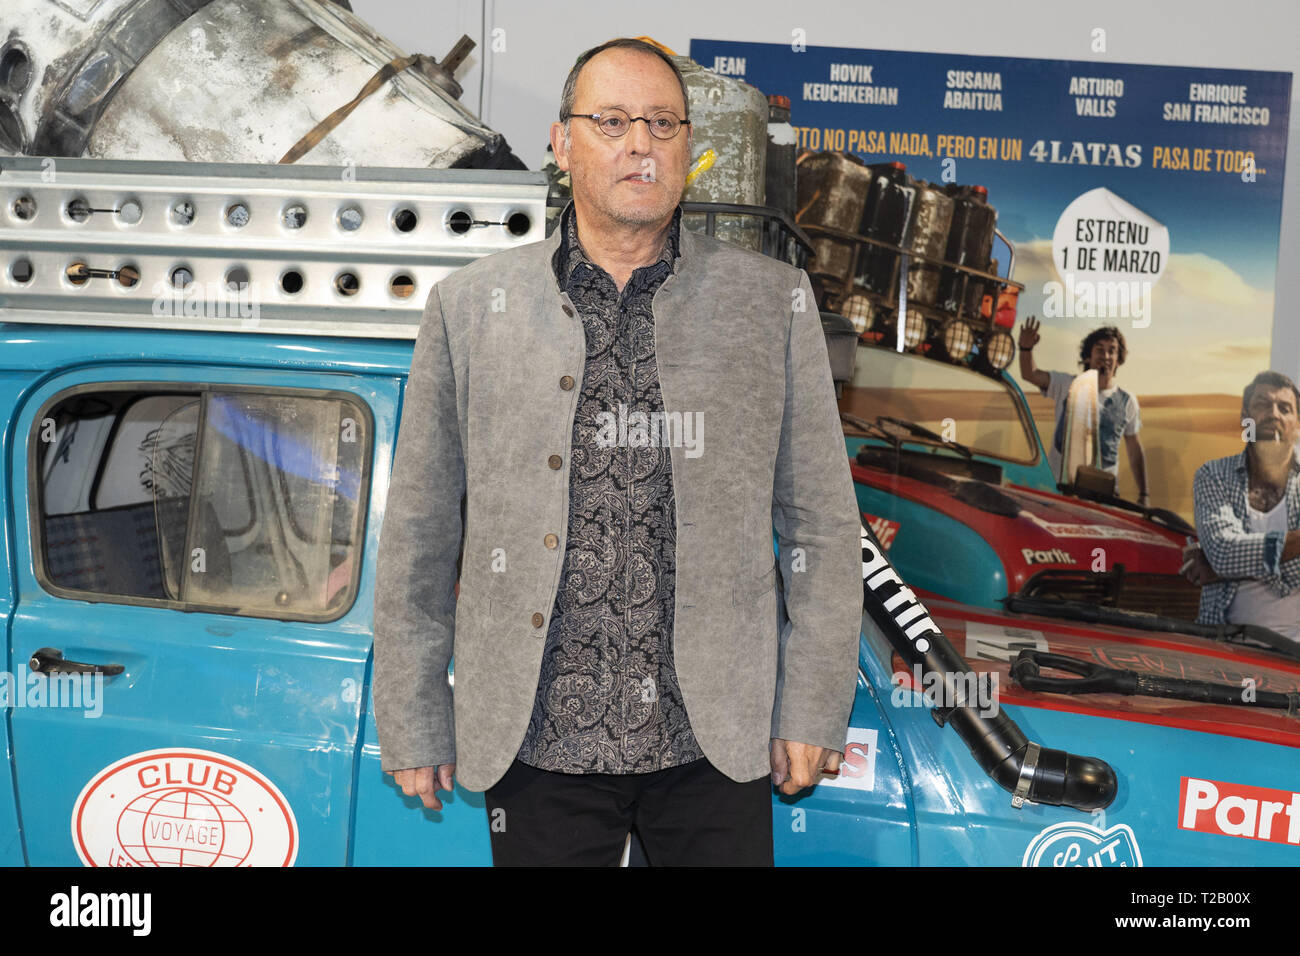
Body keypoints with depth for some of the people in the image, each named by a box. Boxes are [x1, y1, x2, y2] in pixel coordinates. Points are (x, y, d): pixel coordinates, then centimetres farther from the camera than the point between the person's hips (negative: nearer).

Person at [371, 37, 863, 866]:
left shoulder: (774, 302, 3)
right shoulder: (469, 307, 2)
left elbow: (821, 524, 4)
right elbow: (419, 533, 5)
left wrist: (815, 709, 1)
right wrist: (413, 724, 5)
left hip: (716, 740, 0)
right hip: (537, 743, 0)